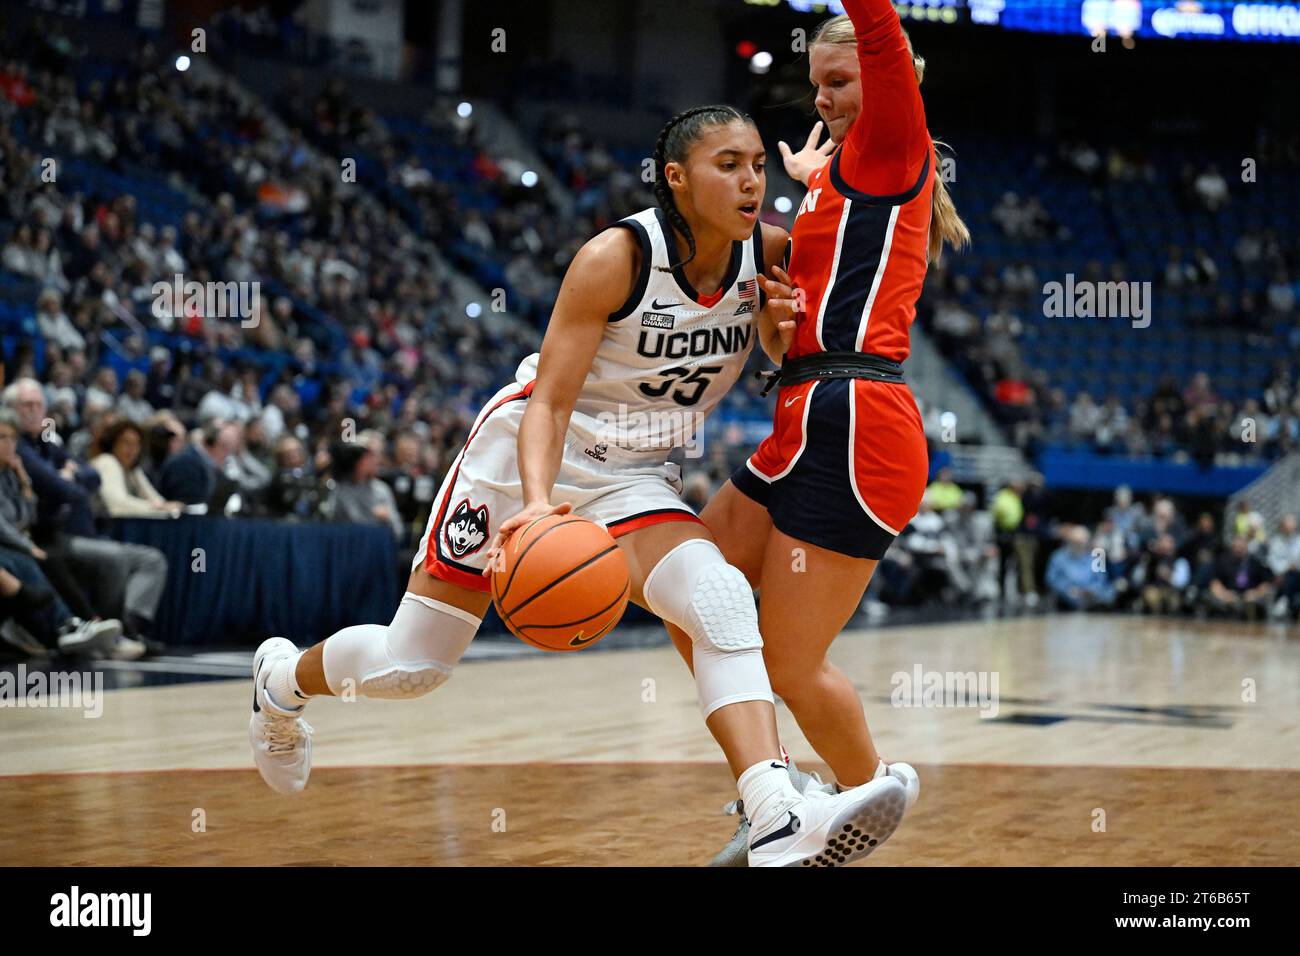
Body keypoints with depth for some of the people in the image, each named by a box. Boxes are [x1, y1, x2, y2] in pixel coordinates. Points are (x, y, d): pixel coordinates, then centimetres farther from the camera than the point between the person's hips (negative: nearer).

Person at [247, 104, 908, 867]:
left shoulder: (769, 253, -9)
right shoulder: (614, 259, -23)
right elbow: (550, 403, -23)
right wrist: (537, 504, -42)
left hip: (635, 480, 3)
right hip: (524, 454, -3)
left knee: (722, 603, -28)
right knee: (409, 666, 6)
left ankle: (782, 823, -41)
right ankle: (283, 677, 40)